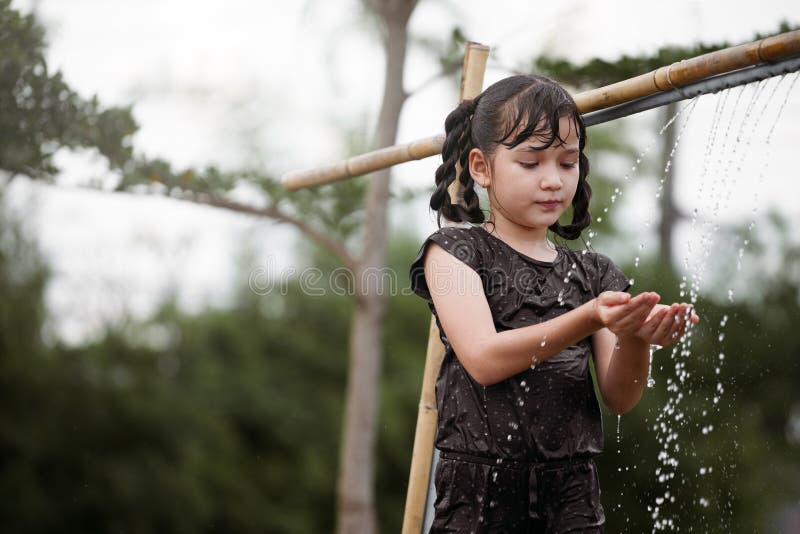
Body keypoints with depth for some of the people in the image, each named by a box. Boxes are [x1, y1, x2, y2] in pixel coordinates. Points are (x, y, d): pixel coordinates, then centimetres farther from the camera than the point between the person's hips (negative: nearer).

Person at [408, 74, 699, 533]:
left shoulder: (592, 272, 13)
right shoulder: (454, 250, 1)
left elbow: (619, 398, 5)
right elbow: (483, 359, -14)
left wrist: (635, 338, -17)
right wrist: (590, 319, -25)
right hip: (480, 484, -3)